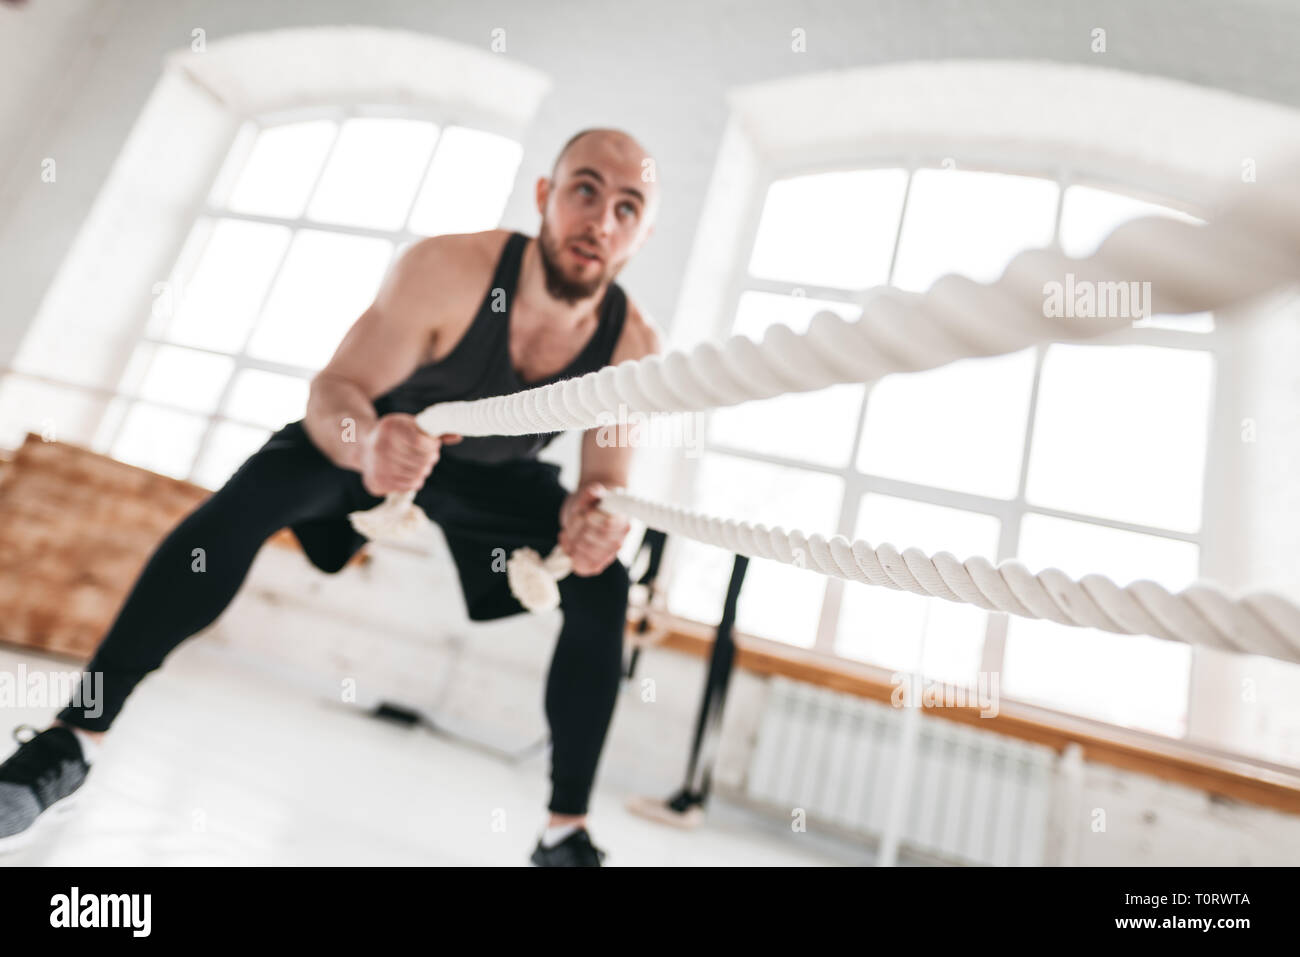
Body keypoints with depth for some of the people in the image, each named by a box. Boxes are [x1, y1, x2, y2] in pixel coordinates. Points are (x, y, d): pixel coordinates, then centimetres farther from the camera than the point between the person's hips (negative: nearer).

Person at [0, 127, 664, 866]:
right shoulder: (448, 270, -34)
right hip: (387, 432, -1)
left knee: (605, 584, -18)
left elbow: (610, 483, -20)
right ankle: (76, 739, -19)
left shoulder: (633, 346, -28)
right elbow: (333, 390, -31)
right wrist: (367, 444, -55)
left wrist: (598, 517, -44)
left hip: (500, 477, 2)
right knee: (261, 485, -29)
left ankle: (567, 831, -6)